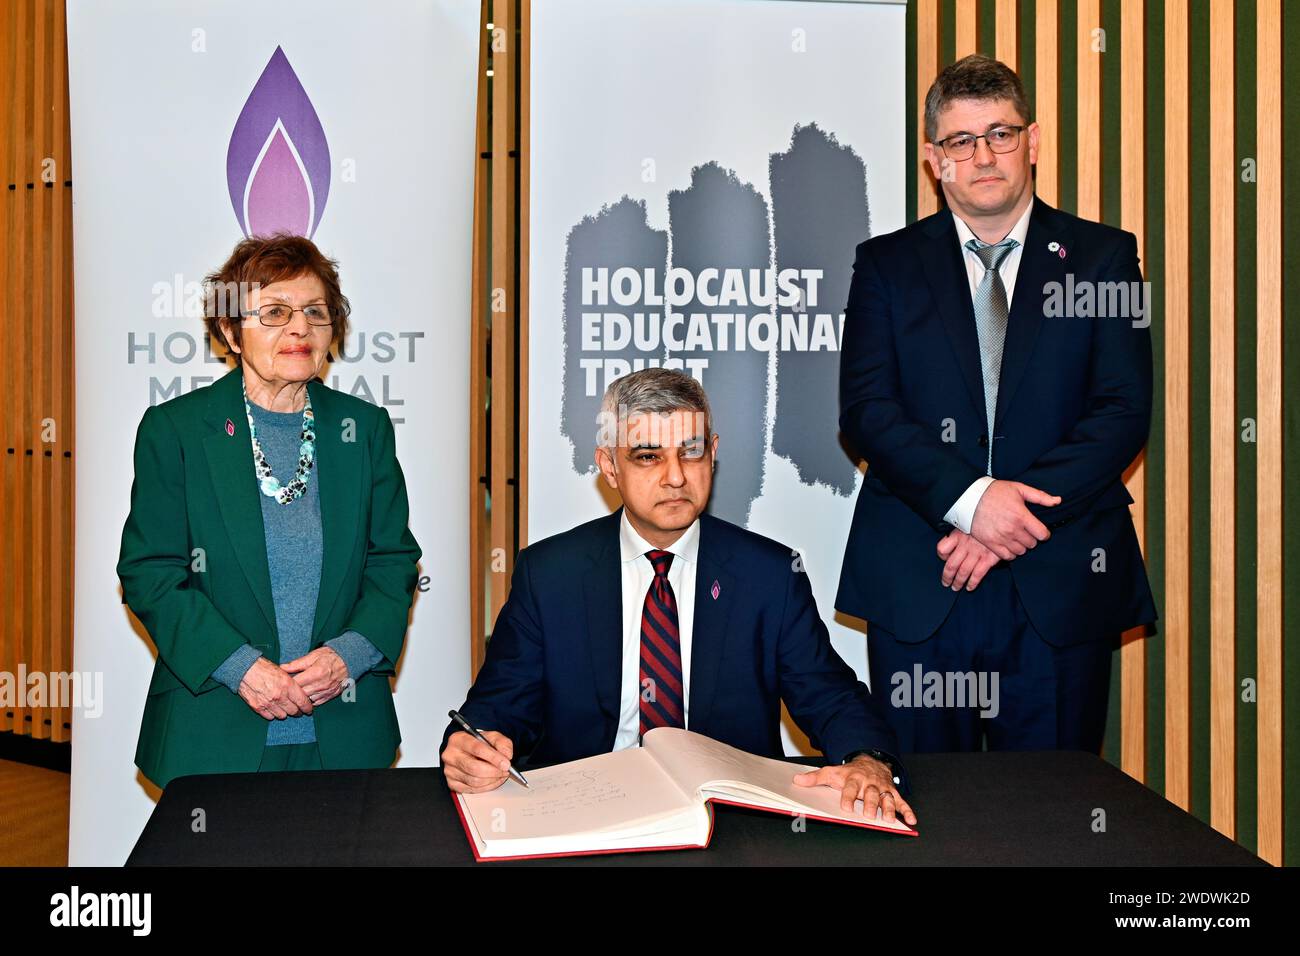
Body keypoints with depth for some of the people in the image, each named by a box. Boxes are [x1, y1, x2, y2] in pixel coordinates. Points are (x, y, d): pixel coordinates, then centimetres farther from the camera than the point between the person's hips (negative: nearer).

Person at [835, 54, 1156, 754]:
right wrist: (968, 498, -17)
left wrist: (1014, 516, -14)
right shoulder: (888, 264, 8)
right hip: (916, 588, 1)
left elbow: (1125, 410, -2)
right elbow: (864, 408, -3)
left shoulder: (1102, 256, 7)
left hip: (1060, 586, 0)